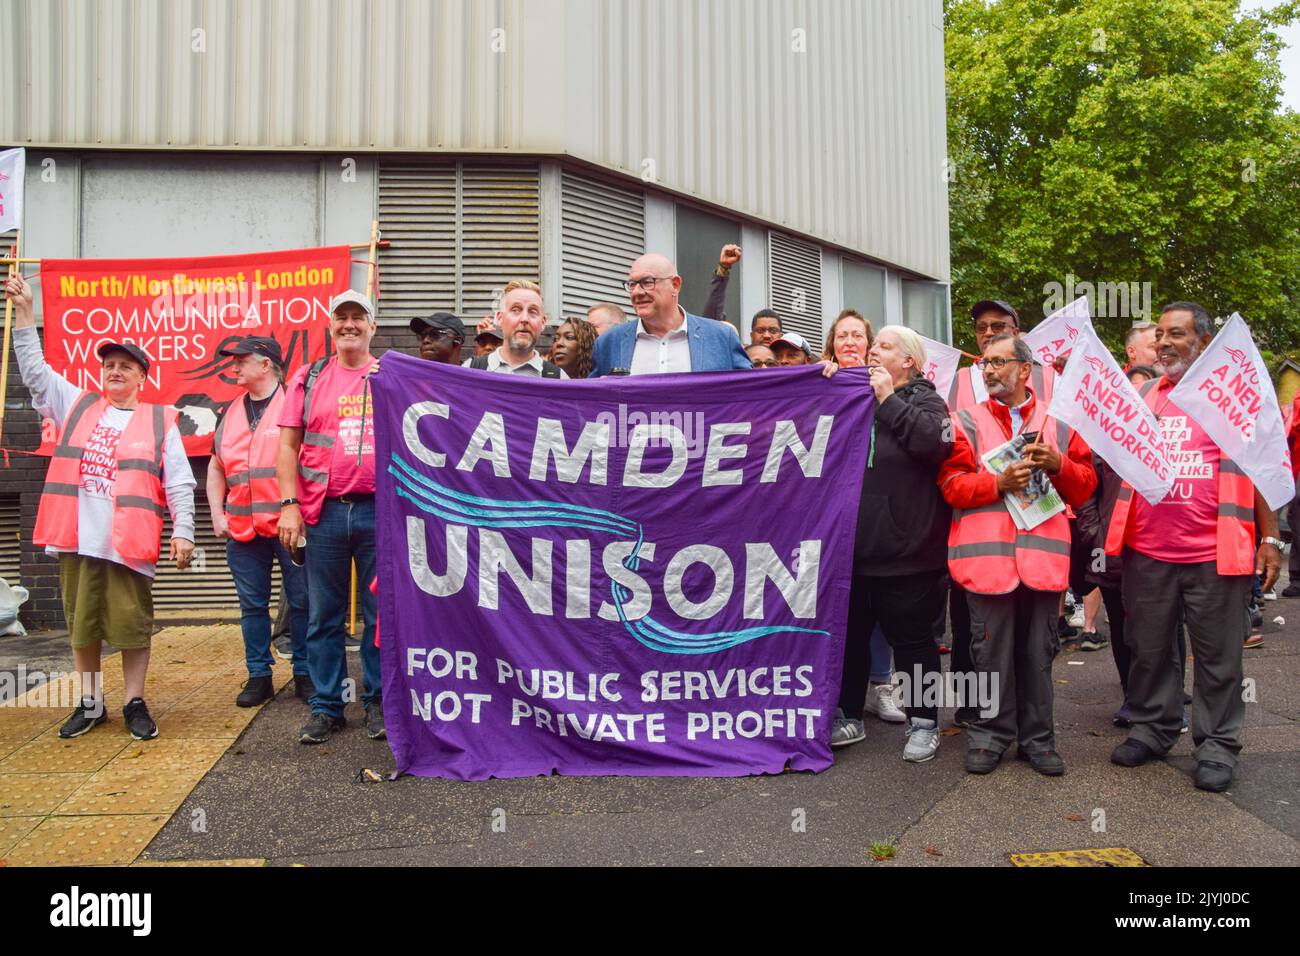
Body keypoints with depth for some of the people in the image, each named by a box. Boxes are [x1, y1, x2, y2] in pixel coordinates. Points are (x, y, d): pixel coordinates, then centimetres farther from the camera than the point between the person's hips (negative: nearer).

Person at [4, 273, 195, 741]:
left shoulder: (160, 420, 3)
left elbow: (179, 481, -1)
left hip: (128, 541, -3)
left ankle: (134, 704, 15)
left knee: (132, 624, 2)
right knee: (81, 623, 11)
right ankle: (90, 703, 24)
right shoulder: (77, 405, 13)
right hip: (77, 539, 3)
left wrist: (183, 530, -9)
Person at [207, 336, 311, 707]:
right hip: (242, 530, 5)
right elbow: (216, 467, 20)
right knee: (252, 605, 10)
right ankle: (258, 676, 19)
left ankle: (304, 675, 14)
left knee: (301, 602, 3)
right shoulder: (232, 413, 15)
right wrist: (217, 513, 10)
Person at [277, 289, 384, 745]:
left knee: (382, 612, 5)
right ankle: (326, 707, 17)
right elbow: (288, 445, 7)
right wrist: (289, 504, -3)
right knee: (324, 615, 6)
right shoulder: (309, 379, 10)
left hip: (380, 510, -1)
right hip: (324, 512, 1)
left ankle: (378, 703, 17)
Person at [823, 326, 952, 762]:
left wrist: (889, 399, -14)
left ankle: (923, 722, 21)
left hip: (904, 552, -5)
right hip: (850, 547, 5)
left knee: (911, 637, 6)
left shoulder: (924, 400, -1)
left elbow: (934, 442, -21)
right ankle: (848, 717, 28)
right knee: (850, 633, 14)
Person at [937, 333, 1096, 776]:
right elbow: (951, 485, -3)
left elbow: (1085, 486, 10)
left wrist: (1058, 464, -9)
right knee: (991, 651, 4)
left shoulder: (1059, 423, 12)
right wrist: (998, 482, -17)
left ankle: (1037, 736, 22)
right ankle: (990, 732, 18)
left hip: (1043, 555, 2)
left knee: (1039, 651, 9)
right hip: (987, 555, -2)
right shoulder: (966, 422, 6)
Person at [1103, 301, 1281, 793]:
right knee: (1149, 649, 13)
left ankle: (1217, 744, 19)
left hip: (1215, 553, -3)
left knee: (1217, 655, 7)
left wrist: (1270, 538, -2)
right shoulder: (1143, 395, 11)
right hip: (1147, 551, 4)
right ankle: (1152, 728, 28)